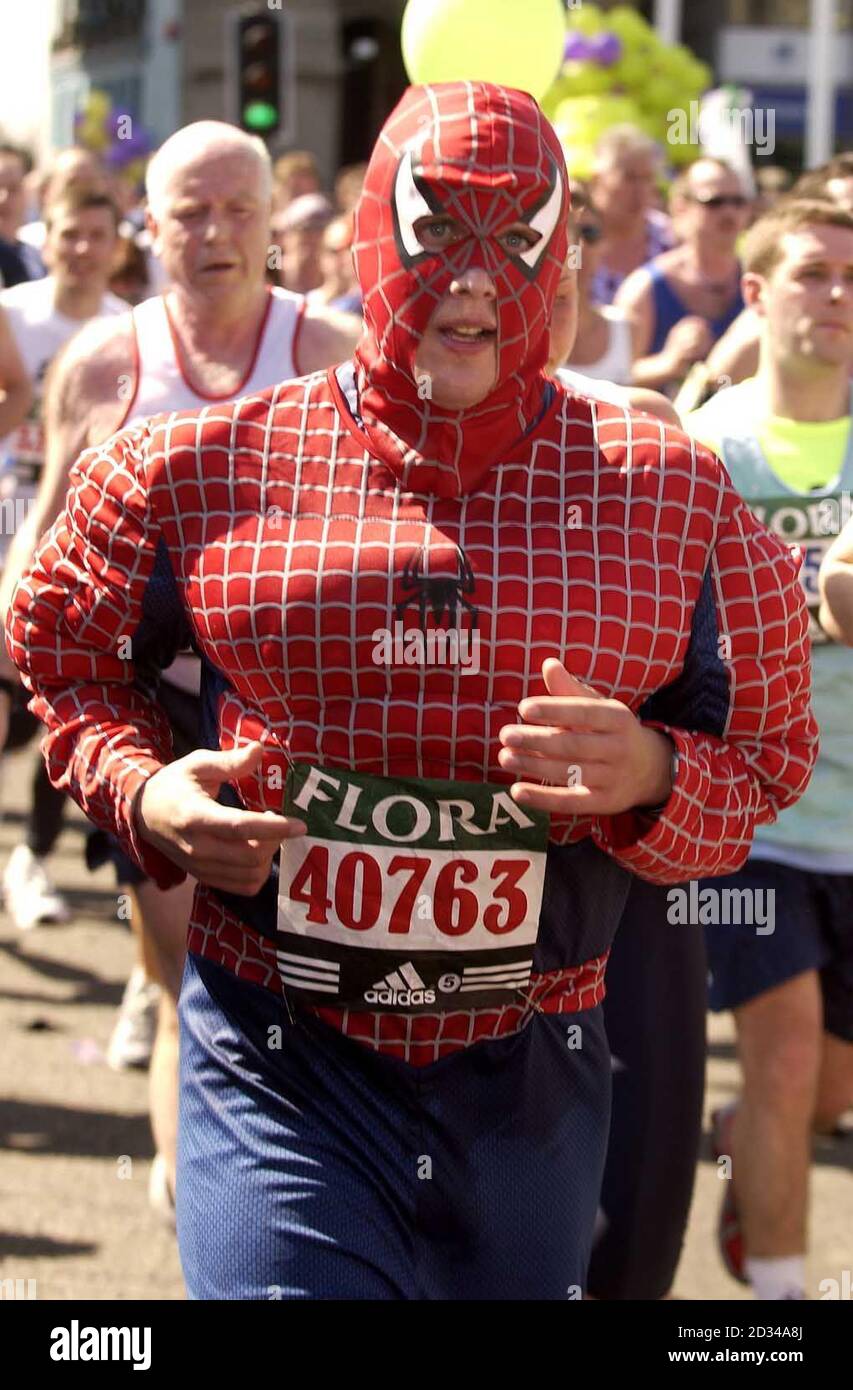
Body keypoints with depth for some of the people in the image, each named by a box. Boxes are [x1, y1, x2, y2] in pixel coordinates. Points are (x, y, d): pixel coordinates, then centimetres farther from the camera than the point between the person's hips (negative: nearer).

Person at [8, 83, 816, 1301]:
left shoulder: (675, 500, -2)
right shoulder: (202, 470, -3)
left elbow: (765, 759, 7)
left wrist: (649, 775, -15)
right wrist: (142, 789, -6)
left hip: (531, 1074, 2)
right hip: (279, 1068, -2)